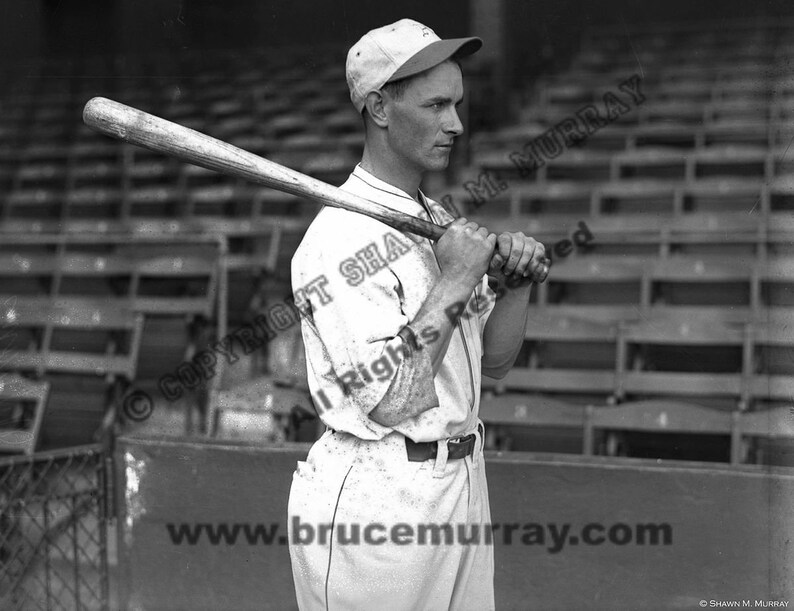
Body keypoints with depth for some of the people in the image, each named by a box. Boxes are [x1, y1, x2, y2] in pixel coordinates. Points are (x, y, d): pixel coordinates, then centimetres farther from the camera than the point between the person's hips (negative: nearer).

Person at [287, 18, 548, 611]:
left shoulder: (441, 222, 12)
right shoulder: (342, 236, -16)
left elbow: (494, 360, 13)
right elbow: (391, 402, -23)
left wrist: (519, 279, -4)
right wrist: (454, 281, -18)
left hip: (462, 482, 8)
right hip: (378, 498, -8)